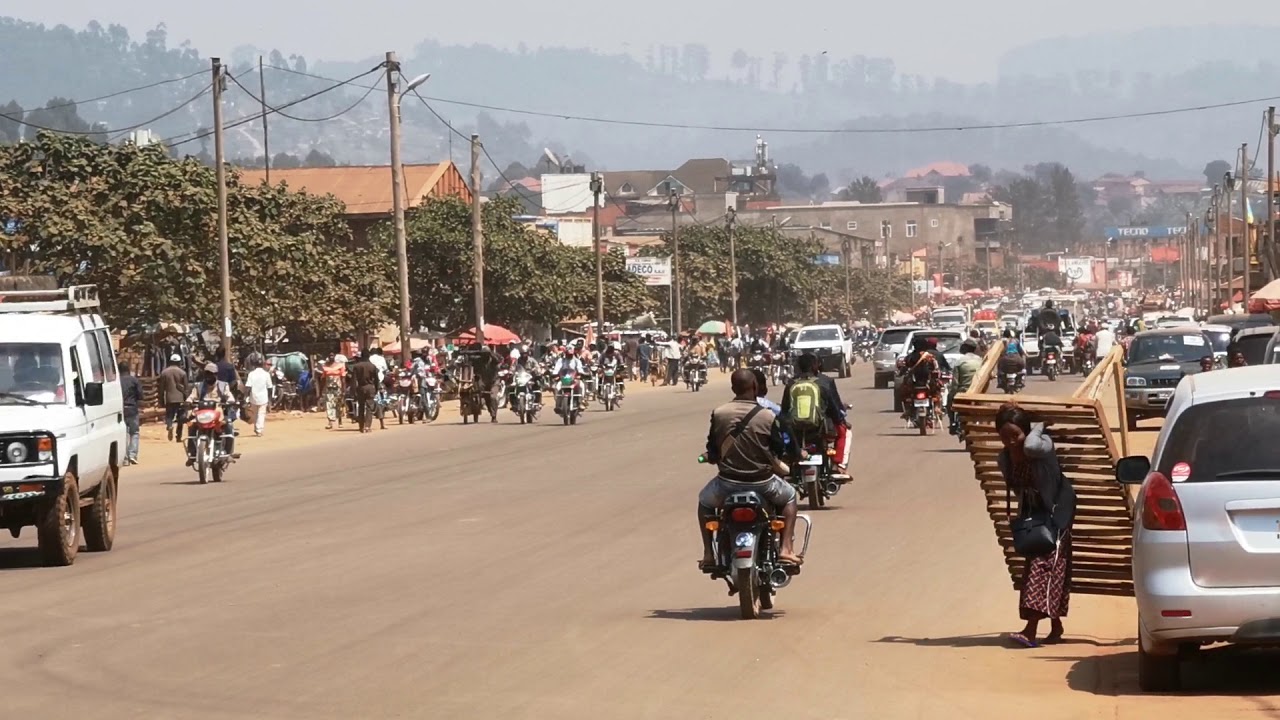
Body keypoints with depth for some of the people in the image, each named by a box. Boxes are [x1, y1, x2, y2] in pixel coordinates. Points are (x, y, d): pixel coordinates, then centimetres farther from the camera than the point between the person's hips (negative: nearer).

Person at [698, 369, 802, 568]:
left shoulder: (718, 414, -8)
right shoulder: (767, 416, -12)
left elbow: (711, 454, -1)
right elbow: (777, 451, -3)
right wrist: (782, 467, 19)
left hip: (728, 482, 1)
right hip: (761, 482, -1)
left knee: (705, 501, 31)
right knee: (789, 496, 28)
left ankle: (708, 554, 20)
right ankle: (786, 548, 13)